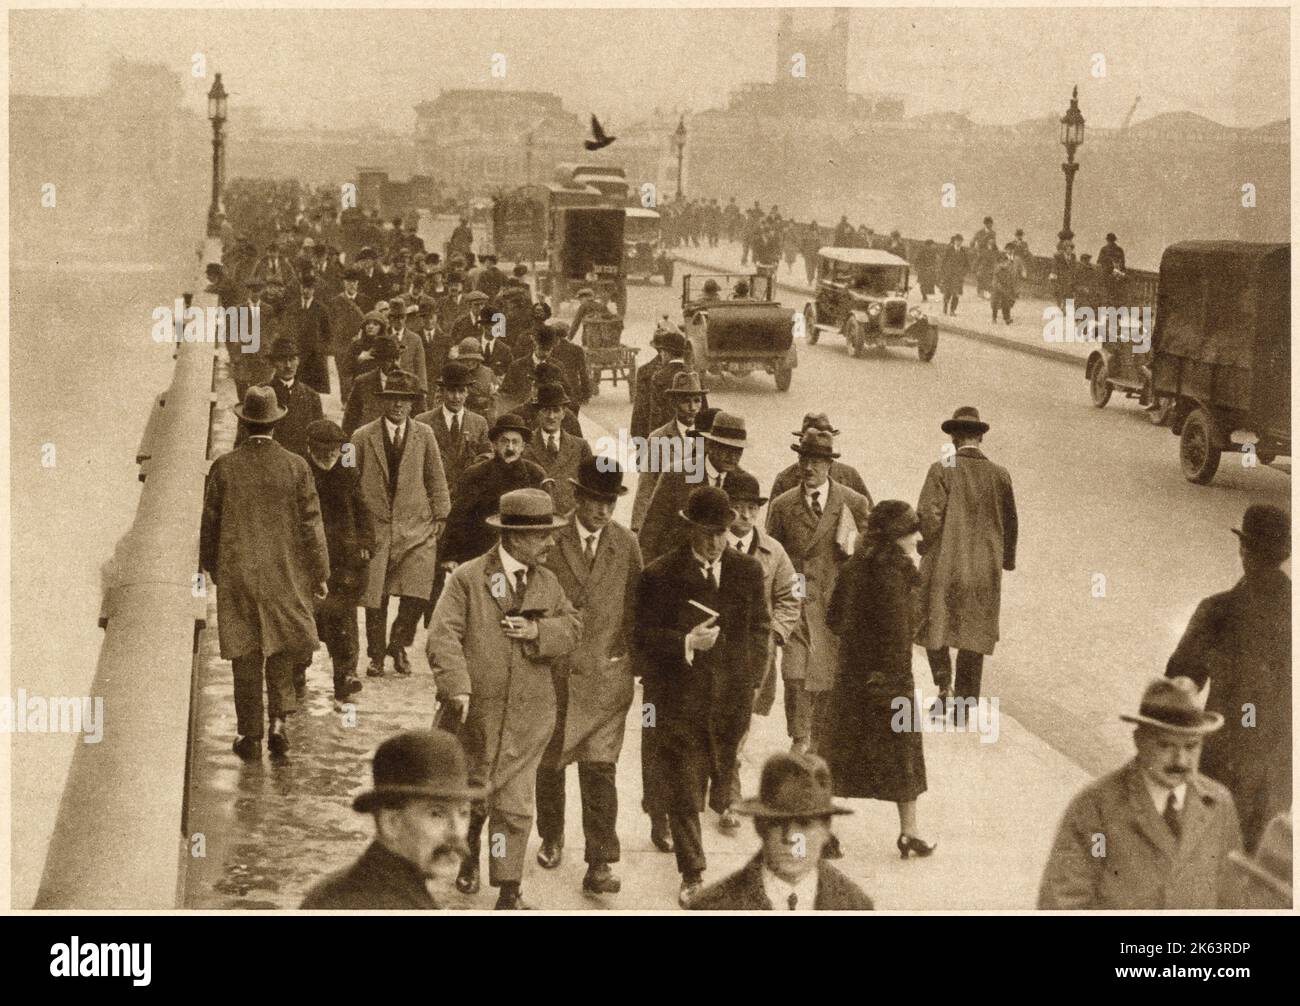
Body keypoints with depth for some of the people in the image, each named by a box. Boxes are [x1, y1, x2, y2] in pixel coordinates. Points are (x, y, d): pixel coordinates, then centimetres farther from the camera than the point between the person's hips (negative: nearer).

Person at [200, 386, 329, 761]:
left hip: (236, 574, 0)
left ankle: (251, 736, 12)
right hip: (285, 574, 0)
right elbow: (311, 524, -4)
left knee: (245, 657, 7)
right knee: (282, 650, 14)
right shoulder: (295, 466, -7)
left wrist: (210, 566, 17)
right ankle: (278, 721, 0)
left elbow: (209, 523, 2)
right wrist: (319, 573, 5)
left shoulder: (223, 467, -6)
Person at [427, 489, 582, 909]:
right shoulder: (466, 578, -8)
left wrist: (539, 632, -12)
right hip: (474, 713, -2)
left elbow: (573, 626, 8)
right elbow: (444, 635, -16)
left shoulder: (547, 583, 7)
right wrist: (456, 685, -29)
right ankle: (469, 855, 45)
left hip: (527, 719, 2)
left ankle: (508, 889, 6)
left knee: (514, 805, -1)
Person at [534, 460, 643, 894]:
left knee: (599, 767, -5)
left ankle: (599, 862, 0)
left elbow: (635, 606, 6)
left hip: (606, 672, 0)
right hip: (554, 669, 0)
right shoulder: (550, 540, -6)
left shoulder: (626, 544, 2)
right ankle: (551, 836, 38)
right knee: (549, 760, 15)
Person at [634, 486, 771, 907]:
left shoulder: (747, 571, 6)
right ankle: (692, 875, 12)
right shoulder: (660, 575, -4)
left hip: (733, 697, 2)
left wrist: (750, 675, 4)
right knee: (683, 792, 0)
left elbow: (760, 628, 14)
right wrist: (686, 643, -18)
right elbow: (642, 635, -4)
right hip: (680, 699, -2)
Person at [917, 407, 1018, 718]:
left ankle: (945, 686, -2)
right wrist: (1006, 559, 21)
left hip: (944, 565, -3)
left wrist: (928, 545, 1)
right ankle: (965, 703, 12)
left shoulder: (942, 470, -10)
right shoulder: (1000, 475, 1)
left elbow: (928, 516, -18)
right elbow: (1010, 523, 7)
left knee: (934, 627, 15)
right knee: (973, 635, 11)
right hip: (986, 571, 3)